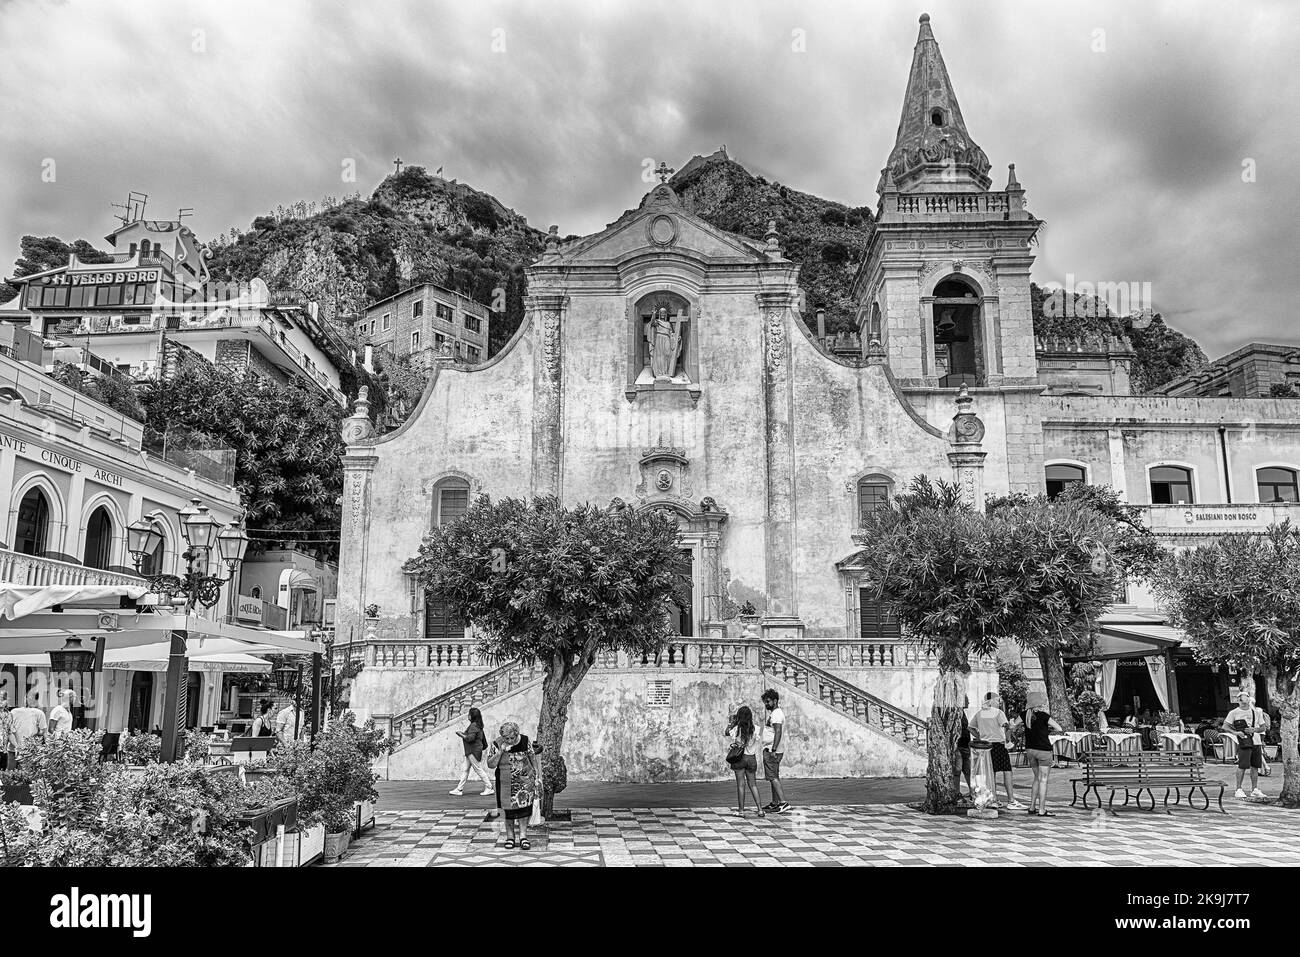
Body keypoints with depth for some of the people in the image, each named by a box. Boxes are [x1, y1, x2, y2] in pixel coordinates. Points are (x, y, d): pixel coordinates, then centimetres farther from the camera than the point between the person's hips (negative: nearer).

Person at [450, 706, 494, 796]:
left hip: (473, 751, -10)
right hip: (470, 752, 10)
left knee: (478, 769, -5)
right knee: (465, 770, 11)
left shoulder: (473, 726, -16)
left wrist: (460, 734, -14)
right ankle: (459, 789, 14)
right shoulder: (479, 726, 14)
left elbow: (470, 738, -26)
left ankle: (489, 788, 0)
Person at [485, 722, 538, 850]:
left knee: (523, 806, -10)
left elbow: (532, 757, 3)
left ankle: (523, 835, -5)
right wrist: (501, 751, -26)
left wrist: (536, 775, 4)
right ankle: (510, 836, 19)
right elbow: (490, 765, -13)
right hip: (506, 782, 0)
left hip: (525, 780, 0)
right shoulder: (496, 745, -12)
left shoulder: (524, 740, -9)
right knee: (509, 809, 5)